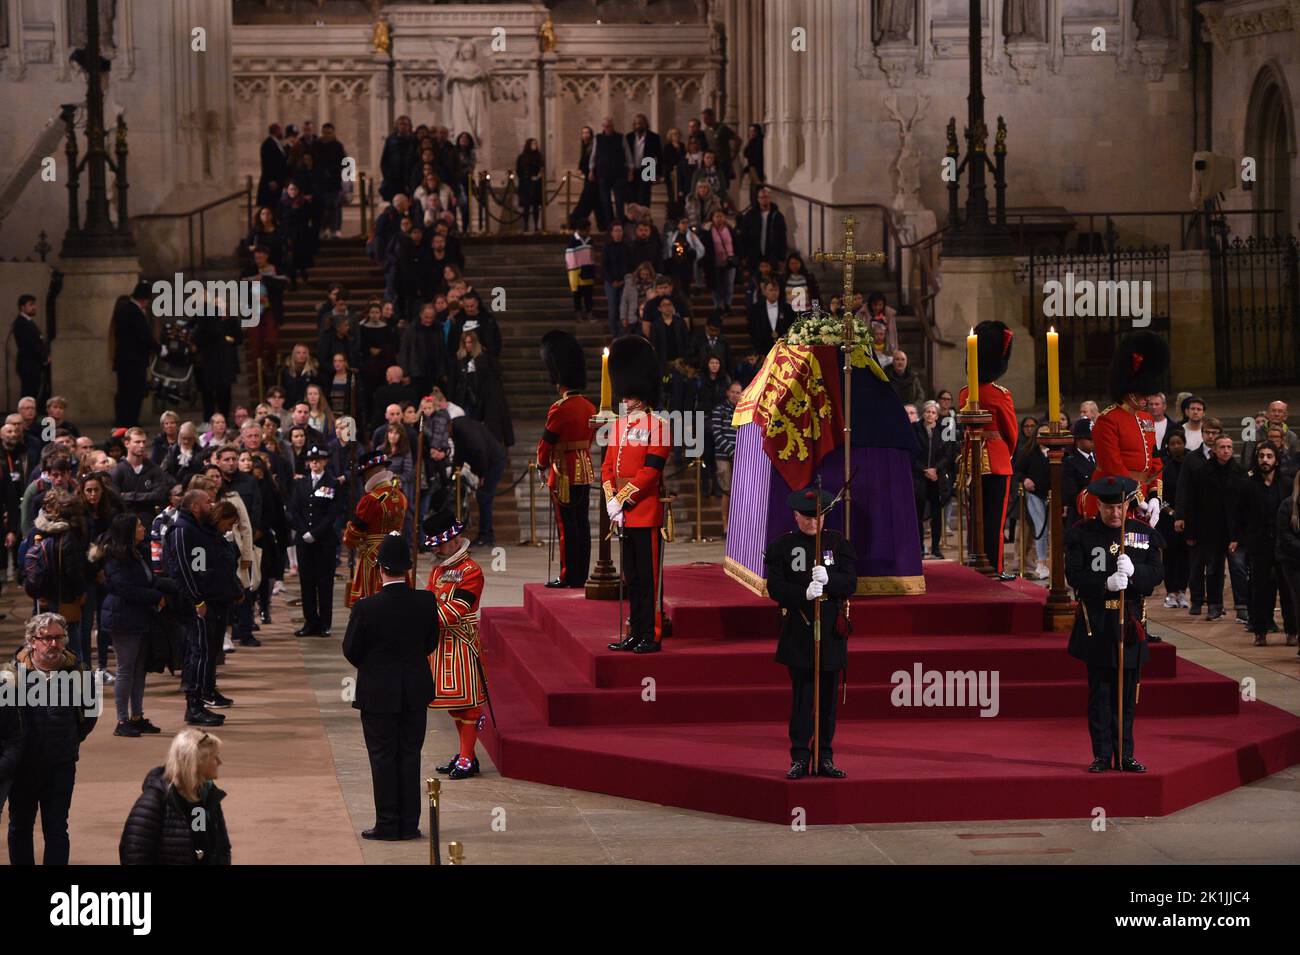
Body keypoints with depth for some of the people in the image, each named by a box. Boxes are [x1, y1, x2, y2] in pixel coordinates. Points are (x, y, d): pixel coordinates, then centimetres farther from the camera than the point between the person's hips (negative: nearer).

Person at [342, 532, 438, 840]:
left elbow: (351, 650, -8)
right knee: (410, 755, 11)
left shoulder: (366, 607, -18)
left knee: (383, 758, 6)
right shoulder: (426, 602, -9)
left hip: (378, 692, -3)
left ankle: (387, 824, 9)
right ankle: (409, 824, 15)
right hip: (416, 692, 3)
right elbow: (431, 644, 3)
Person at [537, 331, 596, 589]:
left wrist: (542, 464, 7)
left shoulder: (560, 409, -17)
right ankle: (581, 575, 14)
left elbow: (546, 442, -11)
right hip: (585, 472, 7)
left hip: (564, 475, -7)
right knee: (582, 524, 10)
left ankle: (568, 577, 1)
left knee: (567, 526, -2)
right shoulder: (589, 408, 6)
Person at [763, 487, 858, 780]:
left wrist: (828, 579, -23)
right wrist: (804, 594, -23)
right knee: (801, 695, -2)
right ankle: (800, 758, 3)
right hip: (798, 630, -2)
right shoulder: (782, 546, 1)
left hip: (831, 630, 2)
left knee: (828, 695, 6)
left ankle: (824, 758, 13)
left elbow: (850, 584, -3)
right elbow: (775, 587, -6)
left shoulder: (839, 543, 5)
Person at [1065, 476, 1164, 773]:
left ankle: (1125, 755, 13)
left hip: (1131, 622, 2)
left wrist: (1133, 571, -20)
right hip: (1096, 623, -2)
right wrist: (1106, 584, -24)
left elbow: (1157, 573, 1)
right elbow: (1074, 575, -8)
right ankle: (1102, 755, 6)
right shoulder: (1081, 534, -1)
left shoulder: (1144, 534, 6)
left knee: (1127, 693, 7)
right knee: (1099, 693, 1)